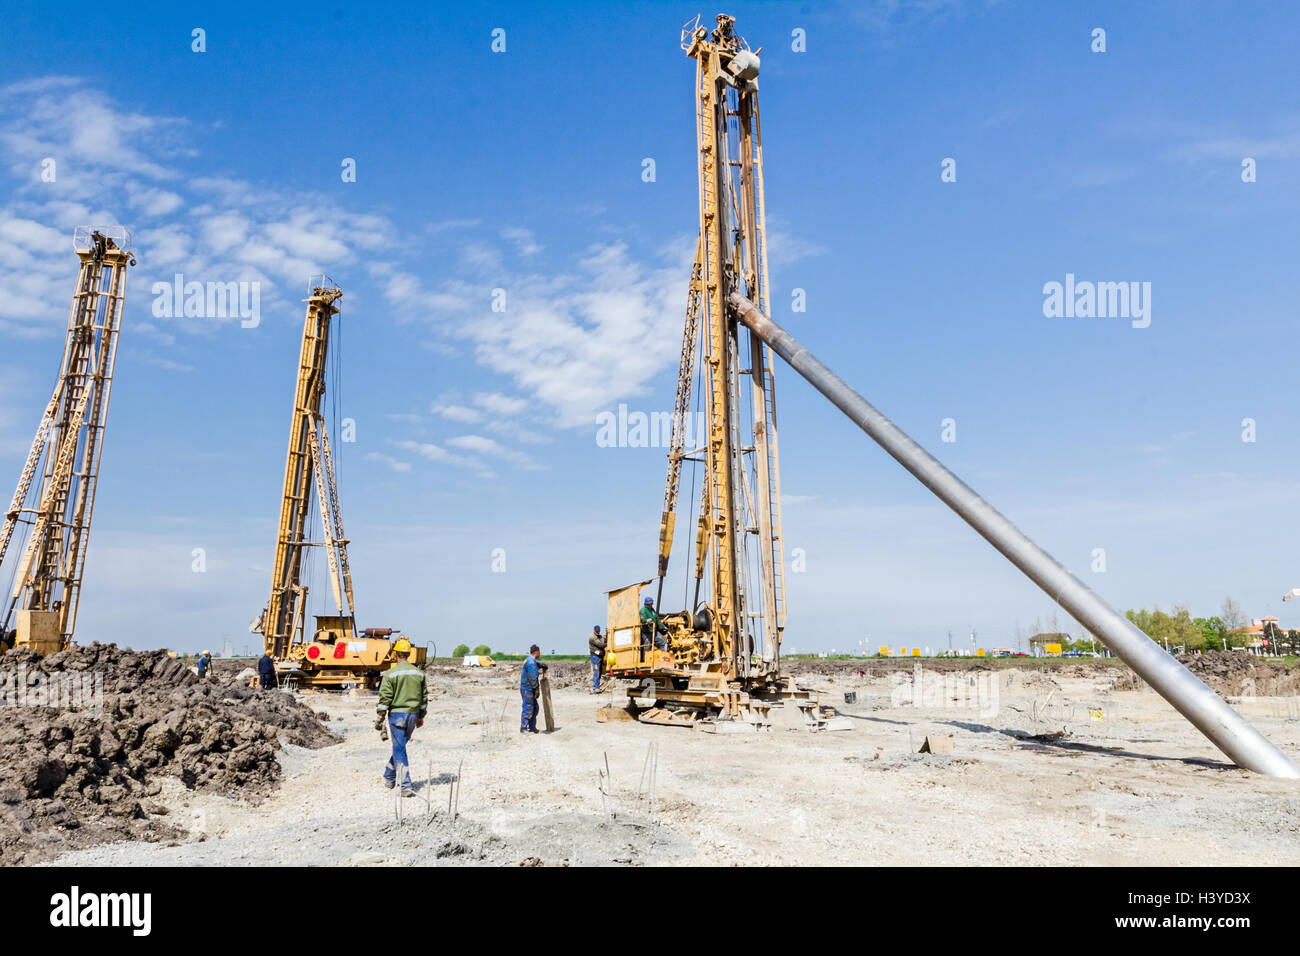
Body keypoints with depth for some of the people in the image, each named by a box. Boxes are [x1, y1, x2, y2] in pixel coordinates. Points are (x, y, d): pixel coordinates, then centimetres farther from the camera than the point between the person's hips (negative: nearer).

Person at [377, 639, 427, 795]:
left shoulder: (390, 674, -10)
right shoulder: (419, 673, 4)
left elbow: (385, 698, -11)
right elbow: (424, 697, 10)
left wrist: (380, 717, -2)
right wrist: (421, 716, 19)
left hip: (397, 714, -5)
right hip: (413, 714, 5)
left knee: (399, 750, 0)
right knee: (399, 746, 21)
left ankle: (406, 786, -4)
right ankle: (389, 777, 34)